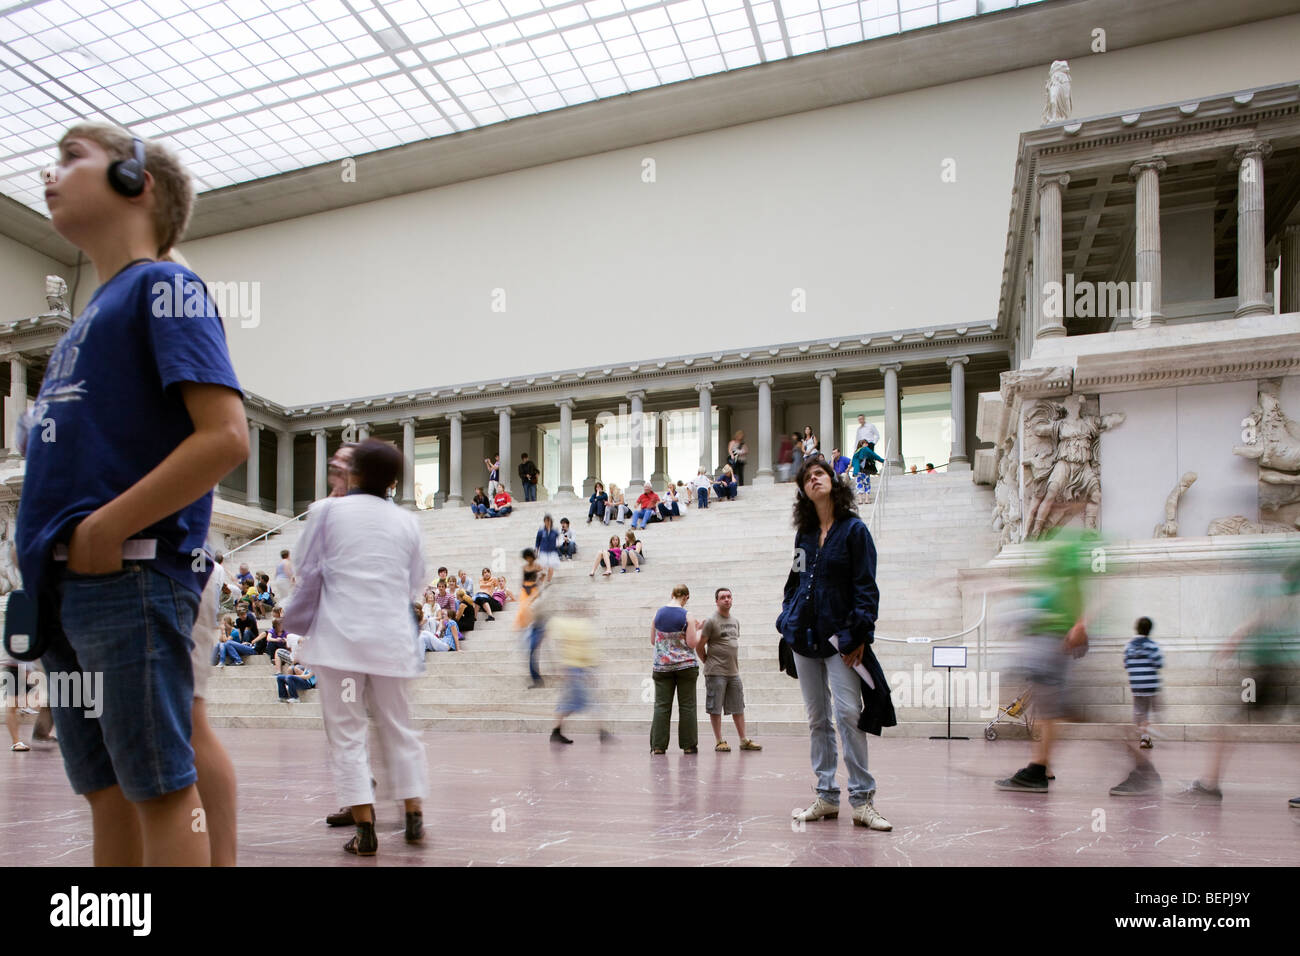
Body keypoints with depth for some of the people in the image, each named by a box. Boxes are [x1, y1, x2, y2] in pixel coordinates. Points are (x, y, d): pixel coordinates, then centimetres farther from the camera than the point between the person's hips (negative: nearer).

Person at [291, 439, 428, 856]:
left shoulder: (328, 510, -2)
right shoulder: (406, 521, 6)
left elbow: (306, 573, 3)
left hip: (340, 635, -3)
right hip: (392, 638, 3)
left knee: (347, 732, 4)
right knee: (398, 727, 15)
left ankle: (365, 829, 1)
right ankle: (414, 817, 18)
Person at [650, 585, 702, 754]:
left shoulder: (658, 613, 2)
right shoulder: (687, 616, -8)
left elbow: (652, 641, 9)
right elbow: (692, 643, -10)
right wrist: (699, 630, 6)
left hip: (661, 665, 3)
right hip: (685, 665, -2)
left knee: (661, 705, 4)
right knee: (687, 705, 5)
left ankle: (658, 745, 1)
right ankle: (688, 745, 8)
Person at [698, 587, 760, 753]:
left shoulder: (735, 621, 14)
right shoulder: (711, 622, -7)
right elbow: (700, 646, -5)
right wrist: (708, 663, 0)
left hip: (734, 672, 6)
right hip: (716, 673, -6)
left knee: (738, 708, 9)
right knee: (715, 708, -1)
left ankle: (744, 740, 15)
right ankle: (719, 741, 5)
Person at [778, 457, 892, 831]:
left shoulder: (854, 529, -3)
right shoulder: (804, 534, 12)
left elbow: (866, 586, -7)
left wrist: (859, 634, -14)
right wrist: (787, 621, 8)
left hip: (840, 638, -5)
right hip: (804, 635, 5)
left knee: (847, 713, -12)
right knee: (817, 719, 8)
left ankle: (862, 800, -4)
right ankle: (826, 797, 16)